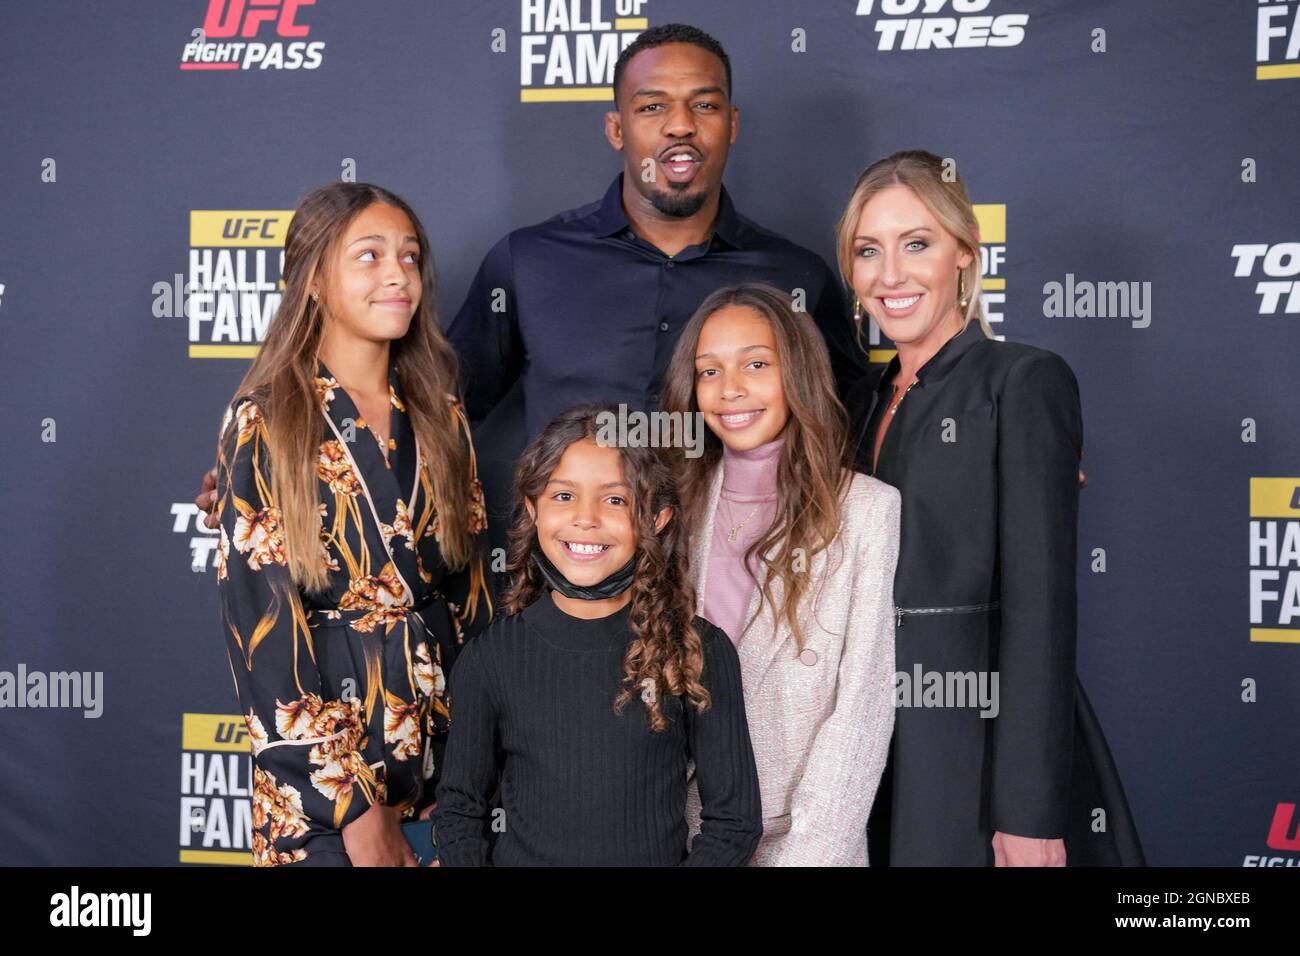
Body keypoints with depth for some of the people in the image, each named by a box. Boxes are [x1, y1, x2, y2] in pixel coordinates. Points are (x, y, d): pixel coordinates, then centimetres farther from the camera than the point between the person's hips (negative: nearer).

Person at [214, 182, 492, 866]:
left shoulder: (440, 418, 4)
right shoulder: (266, 423, -9)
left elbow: (470, 585, 8)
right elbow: (258, 618, -13)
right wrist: (352, 803, -16)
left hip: (444, 728, 5)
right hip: (322, 732, -4)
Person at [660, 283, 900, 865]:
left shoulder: (867, 508, -12)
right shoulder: (679, 505, -1)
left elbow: (862, 707, -12)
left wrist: (805, 852, -17)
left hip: (805, 838, -3)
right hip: (685, 832, 3)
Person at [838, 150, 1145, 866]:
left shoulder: (1024, 382, -8)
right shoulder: (867, 401, 12)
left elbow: (1040, 606, -15)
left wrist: (1028, 814, -19)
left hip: (983, 747, -6)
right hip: (880, 749, 6)